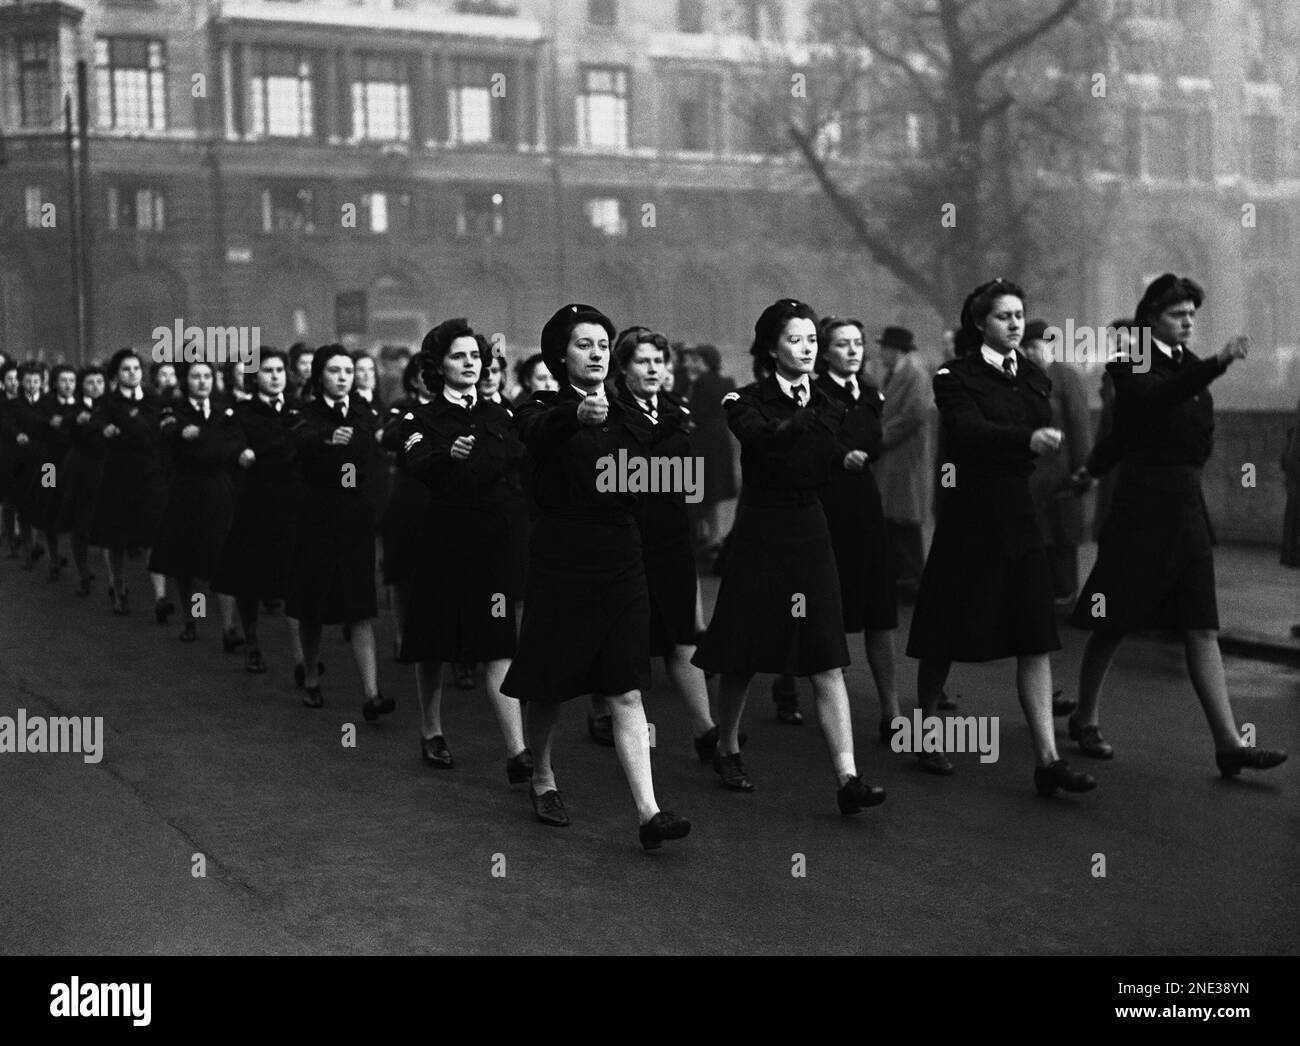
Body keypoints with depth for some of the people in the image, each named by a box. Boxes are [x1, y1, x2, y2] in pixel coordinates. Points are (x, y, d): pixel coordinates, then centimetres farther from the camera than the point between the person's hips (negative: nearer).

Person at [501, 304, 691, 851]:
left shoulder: (629, 418, 13)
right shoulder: (545, 409, -2)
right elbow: (538, 431, -28)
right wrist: (578, 414, -48)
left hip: (620, 559, 3)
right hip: (561, 558, -3)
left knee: (626, 693, -4)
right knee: (551, 686, 7)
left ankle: (649, 814, -10)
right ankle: (543, 781, 31)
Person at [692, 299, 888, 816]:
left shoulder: (827, 407, 10)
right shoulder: (750, 400, -4)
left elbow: (822, 472, -2)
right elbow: (758, 436, -26)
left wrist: (786, 424, -4)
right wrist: (805, 419, -13)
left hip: (809, 535, 3)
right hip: (759, 536, -3)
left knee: (827, 665, -5)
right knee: (743, 657, 8)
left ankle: (848, 779, -10)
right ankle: (727, 750, 32)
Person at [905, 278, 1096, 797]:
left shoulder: (1034, 378, 13)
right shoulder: (956, 376, -5)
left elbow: (1044, 440, 10)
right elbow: (969, 430, -23)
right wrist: (1027, 438, -36)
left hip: (1021, 515, 4)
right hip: (970, 517, -4)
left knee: (1035, 639, -3)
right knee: (946, 637, 6)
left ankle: (1048, 759, -5)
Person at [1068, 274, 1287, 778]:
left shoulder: (1192, 365, 13)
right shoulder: (1129, 367, -7)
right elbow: (1160, 395, -30)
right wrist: (1219, 363, -43)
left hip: (1186, 508, 6)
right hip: (1141, 507, -6)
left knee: (1202, 629, -1)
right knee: (1115, 624, 4)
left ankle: (1229, 744, -6)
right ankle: (1085, 719, 24)